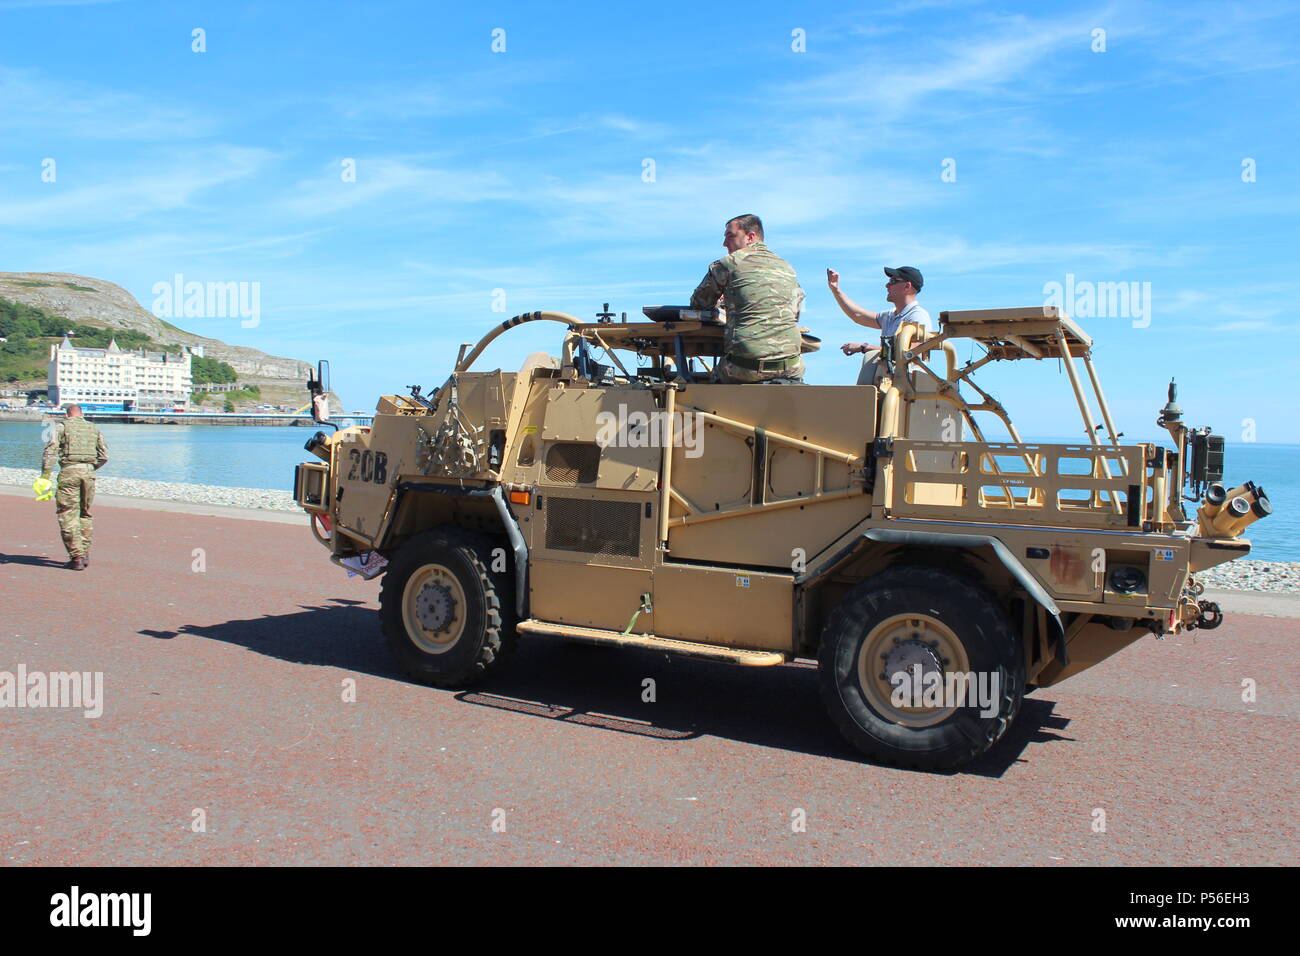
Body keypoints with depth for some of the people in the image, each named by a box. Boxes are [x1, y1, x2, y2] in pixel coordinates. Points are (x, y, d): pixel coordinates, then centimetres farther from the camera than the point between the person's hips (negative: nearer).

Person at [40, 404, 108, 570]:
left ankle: (77, 556, -6)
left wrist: (45, 476, -7)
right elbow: (104, 456, 15)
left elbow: (51, 451, -6)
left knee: (67, 514, -1)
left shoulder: (62, 426, 6)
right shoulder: (93, 429, 17)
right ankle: (85, 553, 15)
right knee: (85, 514, 16)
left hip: (69, 471, -4)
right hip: (88, 472, 4)